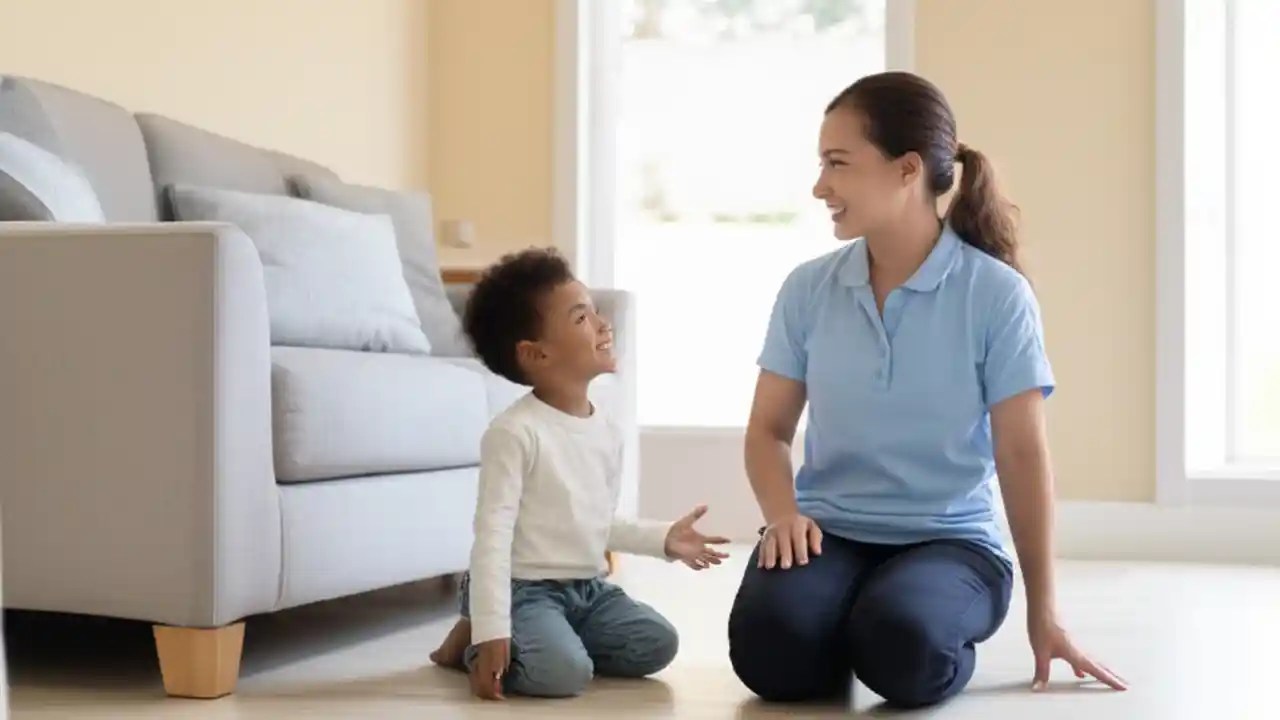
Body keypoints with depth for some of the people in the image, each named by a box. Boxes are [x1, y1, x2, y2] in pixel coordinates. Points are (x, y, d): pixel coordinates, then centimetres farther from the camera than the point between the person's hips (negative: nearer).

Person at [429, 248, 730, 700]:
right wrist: (492, 631, -28)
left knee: (657, 643, -7)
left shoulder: (608, 432, 7)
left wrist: (662, 539, 10)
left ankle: (551, 641, 8)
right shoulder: (515, 432, -18)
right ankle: (474, 642, 0)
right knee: (563, 672, -29)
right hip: (525, 589, -8)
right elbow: (493, 535, -22)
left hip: (589, 588, 8)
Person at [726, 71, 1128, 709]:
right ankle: (839, 644, 4)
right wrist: (784, 515, -15)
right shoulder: (808, 289, 3)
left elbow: (1023, 454, -4)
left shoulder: (996, 294, -7)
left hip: (950, 538, -2)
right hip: (831, 531, 2)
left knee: (902, 646, -35)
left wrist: (1043, 613, -1)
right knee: (768, 645, -30)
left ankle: (951, 652, 0)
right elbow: (768, 429, 8)